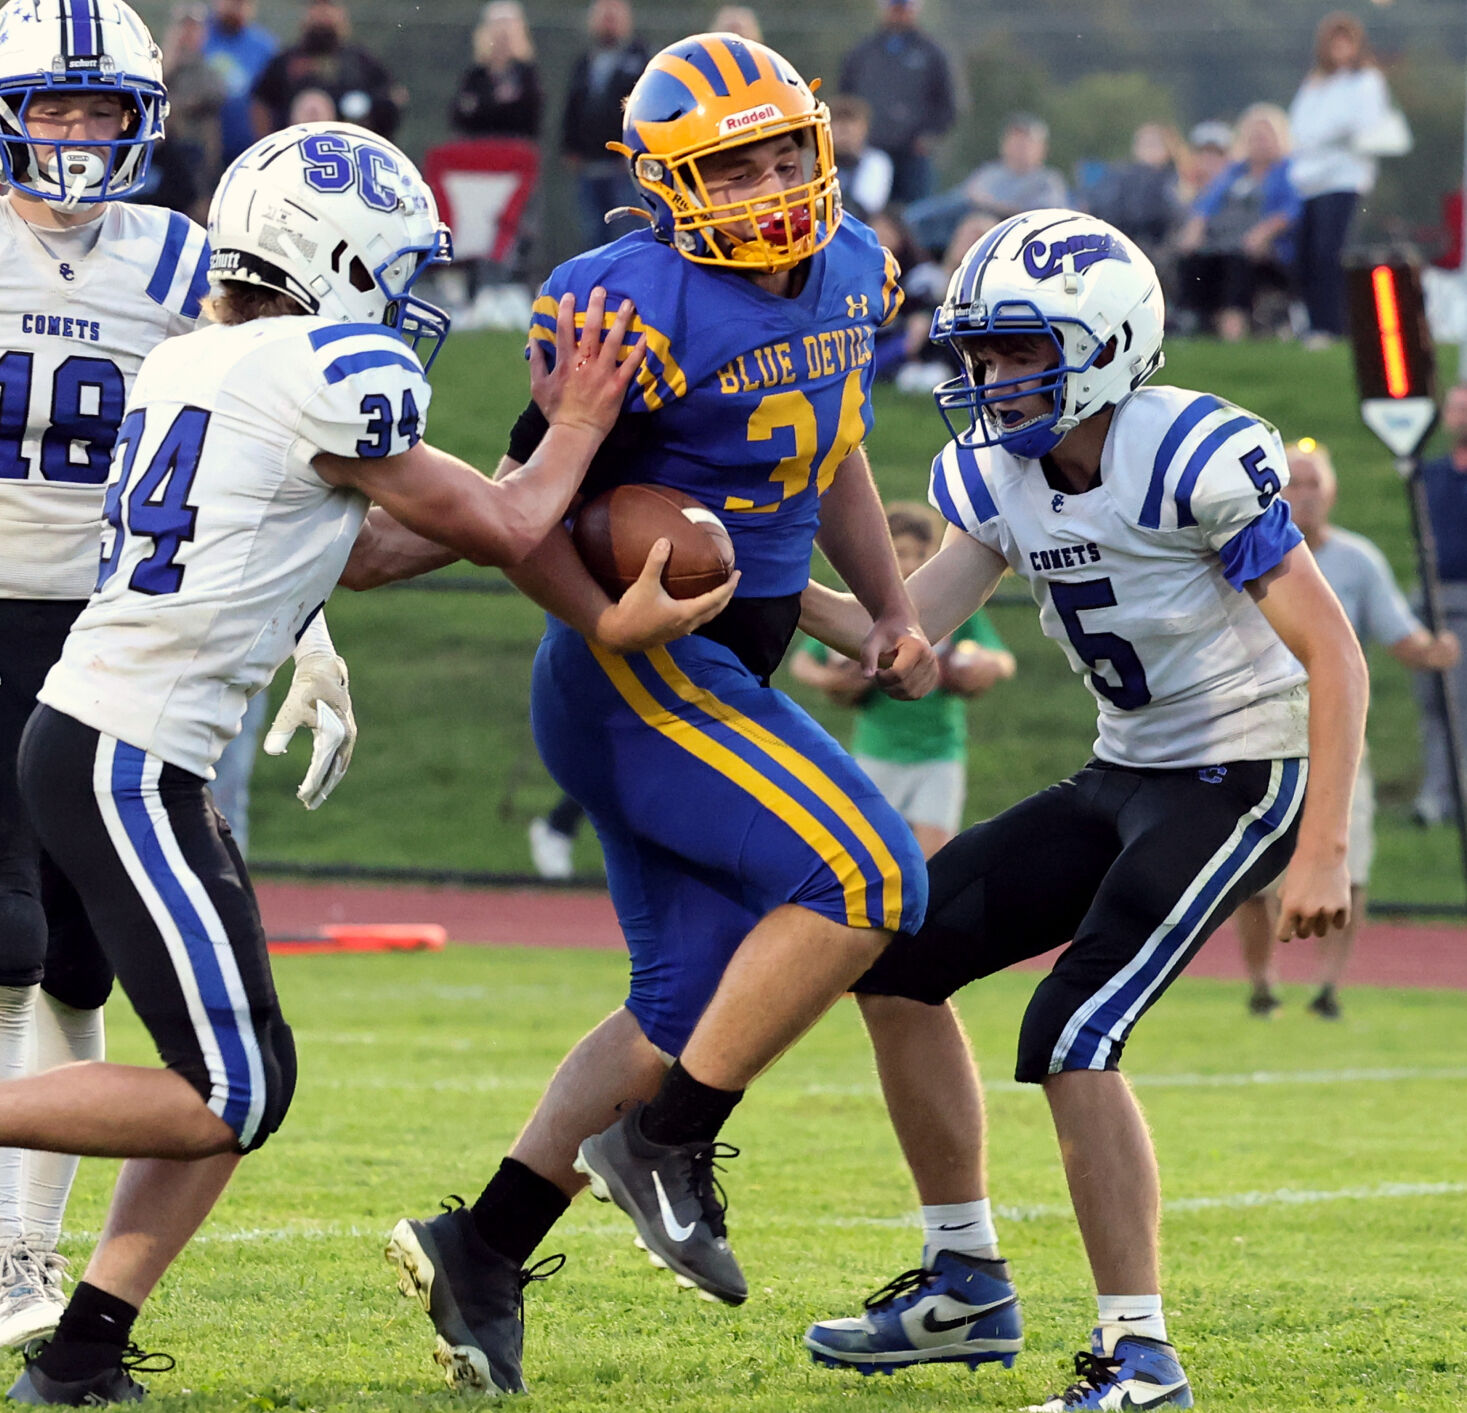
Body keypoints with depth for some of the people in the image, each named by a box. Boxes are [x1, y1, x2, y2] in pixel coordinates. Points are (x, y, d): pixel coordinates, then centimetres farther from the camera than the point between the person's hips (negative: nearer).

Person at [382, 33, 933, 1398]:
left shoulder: (851, 275, 8)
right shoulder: (648, 310, -17)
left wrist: (892, 610, 13)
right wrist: (624, 631, -22)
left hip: (727, 680, 9)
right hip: (640, 669, -9)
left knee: (688, 1001, 8)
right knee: (867, 877, -21)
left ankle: (483, 1250, 13)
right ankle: (668, 1136, -9)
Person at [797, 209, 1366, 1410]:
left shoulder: (1195, 458, -21)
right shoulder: (995, 473, 2)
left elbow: (1334, 654, -19)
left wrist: (1324, 852, -24)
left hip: (1246, 777, -9)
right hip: (1124, 777, 9)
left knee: (1072, 1037, -21)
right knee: (897, 956, 6)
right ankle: (967, 1282, 16)